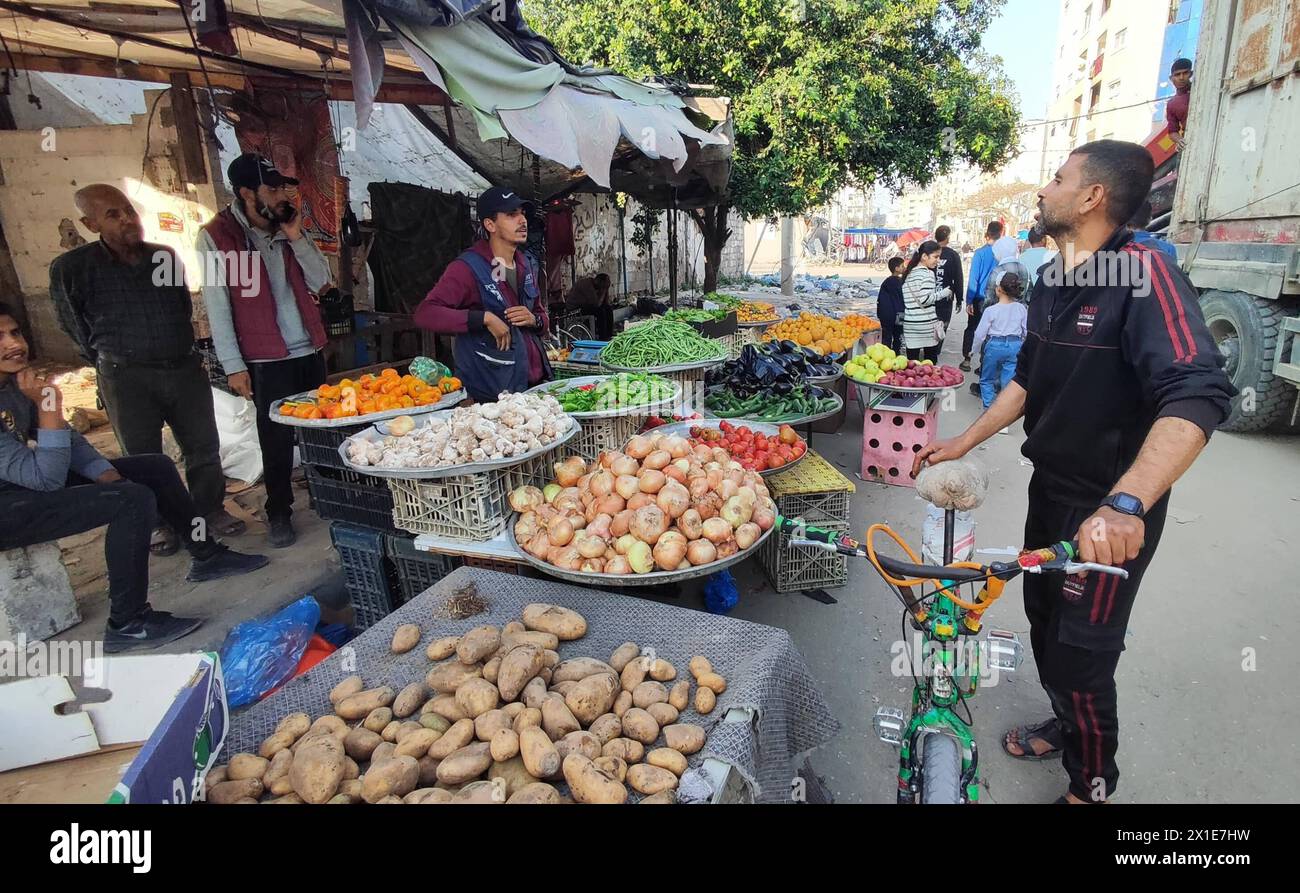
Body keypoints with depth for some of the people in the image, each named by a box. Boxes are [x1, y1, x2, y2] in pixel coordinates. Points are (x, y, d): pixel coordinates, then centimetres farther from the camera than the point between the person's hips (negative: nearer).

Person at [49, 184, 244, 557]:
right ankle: (158, 523, 21)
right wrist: (111, 362, 11)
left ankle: (210, 509, 25)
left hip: (186, 369, 3)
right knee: (143, 457, 6)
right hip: (127, 379, -3)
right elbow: (73, 325, 5)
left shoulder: (166, 257, 6)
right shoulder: (71, 268, -6)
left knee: (203, 446, 8)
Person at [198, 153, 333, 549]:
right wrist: (233, 365, -10)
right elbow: (216, 305, -7)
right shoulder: (216, 235, -5)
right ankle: (279, 512, 17)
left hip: (309, 350, 5)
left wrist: (297, 239, -8)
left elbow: (320, 281, 5)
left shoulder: (289, 227, 10)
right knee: (277, 438, 1)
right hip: (265, 359, -4)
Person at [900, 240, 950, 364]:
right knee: (930, 361, 5)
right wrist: (945, 292, -7)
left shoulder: (909, 273, 13)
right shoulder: (928, 273, -9)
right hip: (925, 324, -6)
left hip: (909, 323, 6)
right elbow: (925, 299, -18)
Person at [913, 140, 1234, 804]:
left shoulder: (1144, 275, -22)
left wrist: (1125, 504, -48)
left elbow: (1197, 396, -35)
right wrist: (964, 442, 12)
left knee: (1079, 651, 3)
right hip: (1051, 487, 8)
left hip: (1110, 512, -8)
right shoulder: (1052, 281, 5)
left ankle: (1092, 785, 29)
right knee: (1043, 616, 22)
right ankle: (1065, 727, 47)